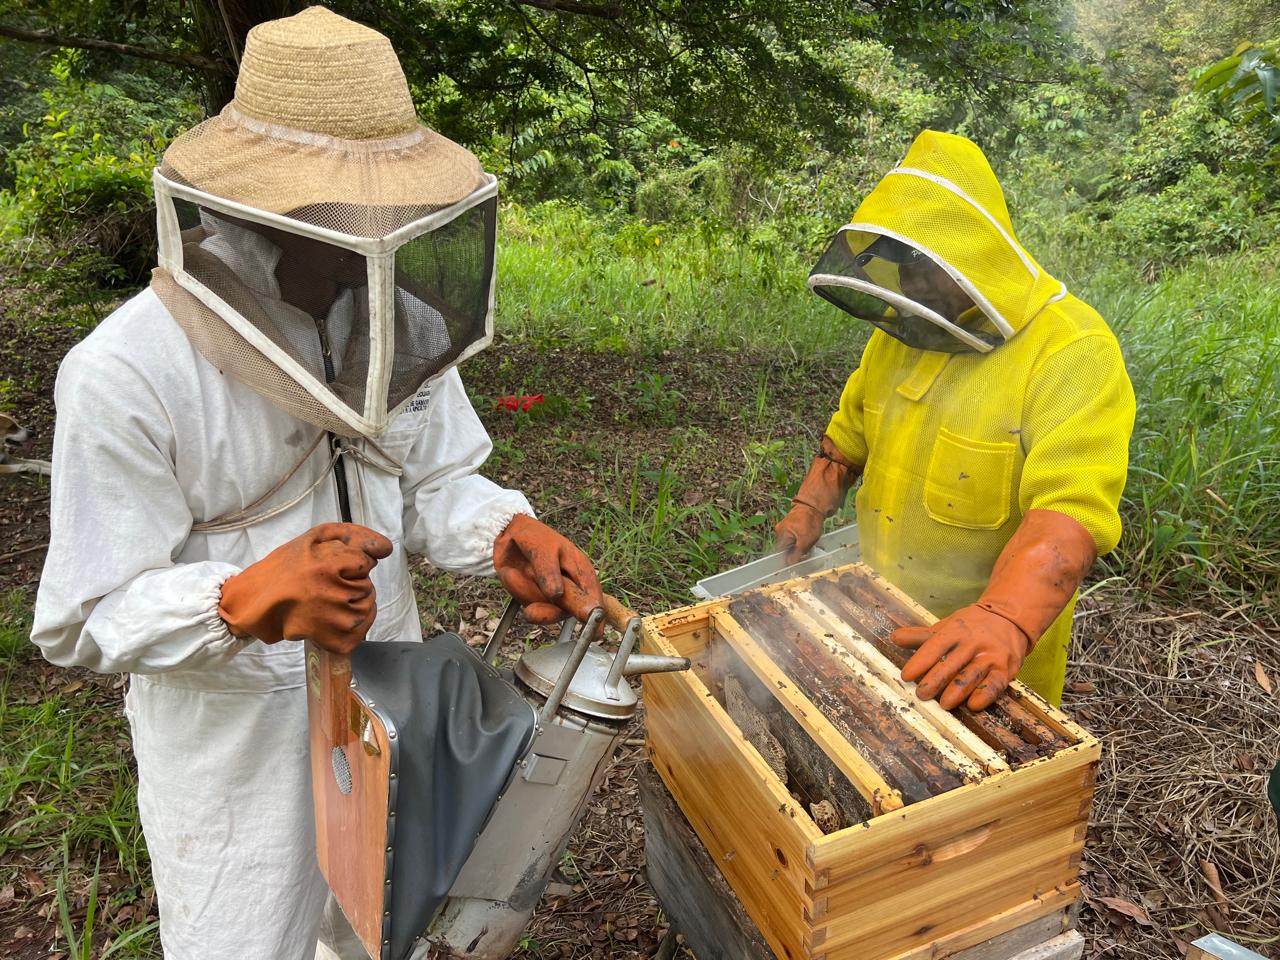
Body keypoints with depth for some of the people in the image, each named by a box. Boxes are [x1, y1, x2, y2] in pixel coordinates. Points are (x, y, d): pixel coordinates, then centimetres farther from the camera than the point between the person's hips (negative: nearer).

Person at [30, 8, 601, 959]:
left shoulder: (398, 323, -9)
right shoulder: (126, 373, -25)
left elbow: (434, 484, 0)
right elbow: (91, 619, -20)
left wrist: (510, 535, -21)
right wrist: (254, 599, -38)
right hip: (234, 735, -5)